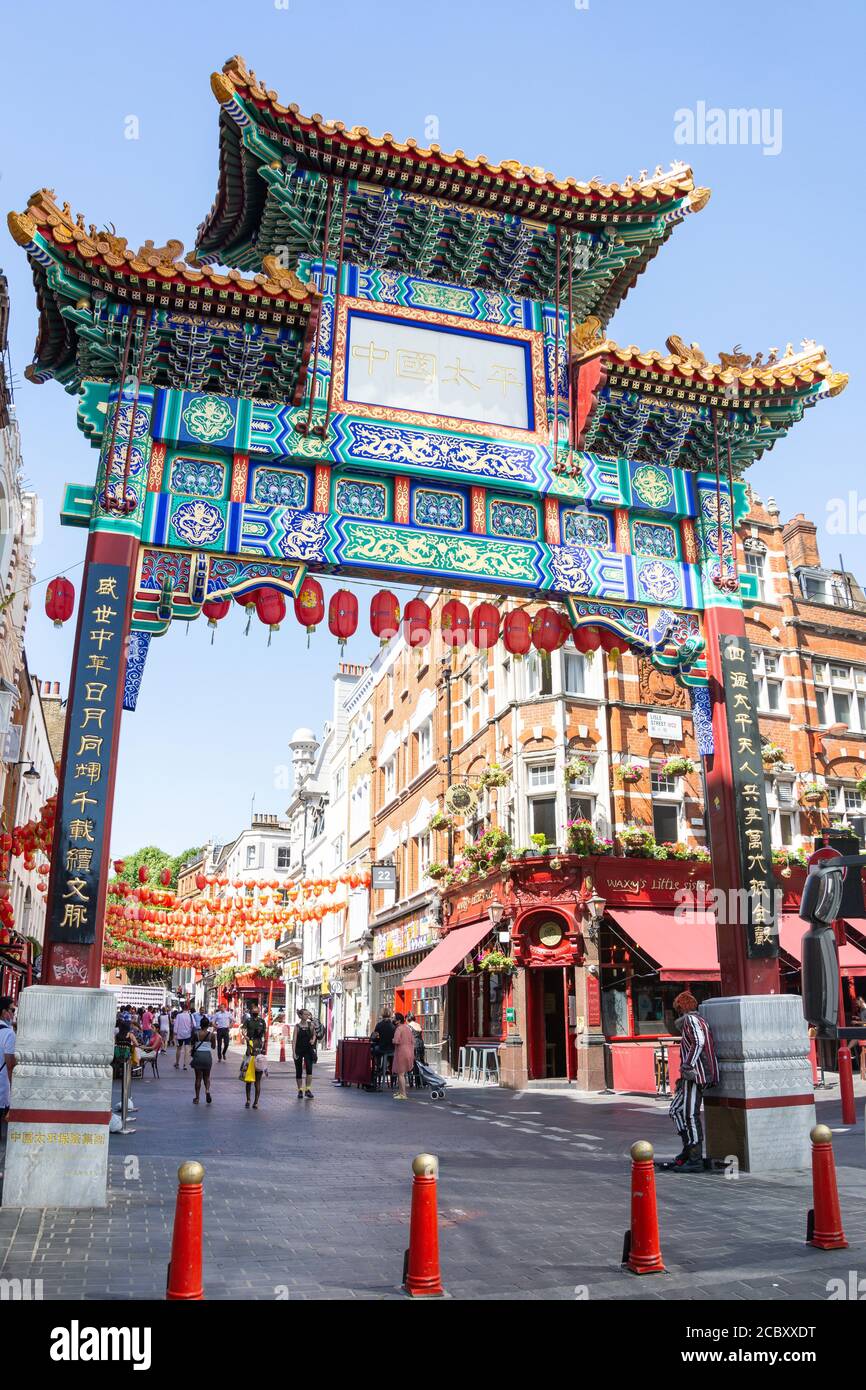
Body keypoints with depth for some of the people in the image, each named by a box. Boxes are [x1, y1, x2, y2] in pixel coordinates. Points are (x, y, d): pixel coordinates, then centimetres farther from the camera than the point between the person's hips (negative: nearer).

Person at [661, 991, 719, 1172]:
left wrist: (688, 1065, -26)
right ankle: (688, 1150, 18)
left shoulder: (691, 1019, -9)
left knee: (691, 1115, -7)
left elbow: (698, 1041, -24)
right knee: (676, 1110, 15)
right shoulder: (700, 1020, 21)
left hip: (694, 1075, -10)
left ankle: (695, 1160, -5)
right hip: (693, 1075, 10)